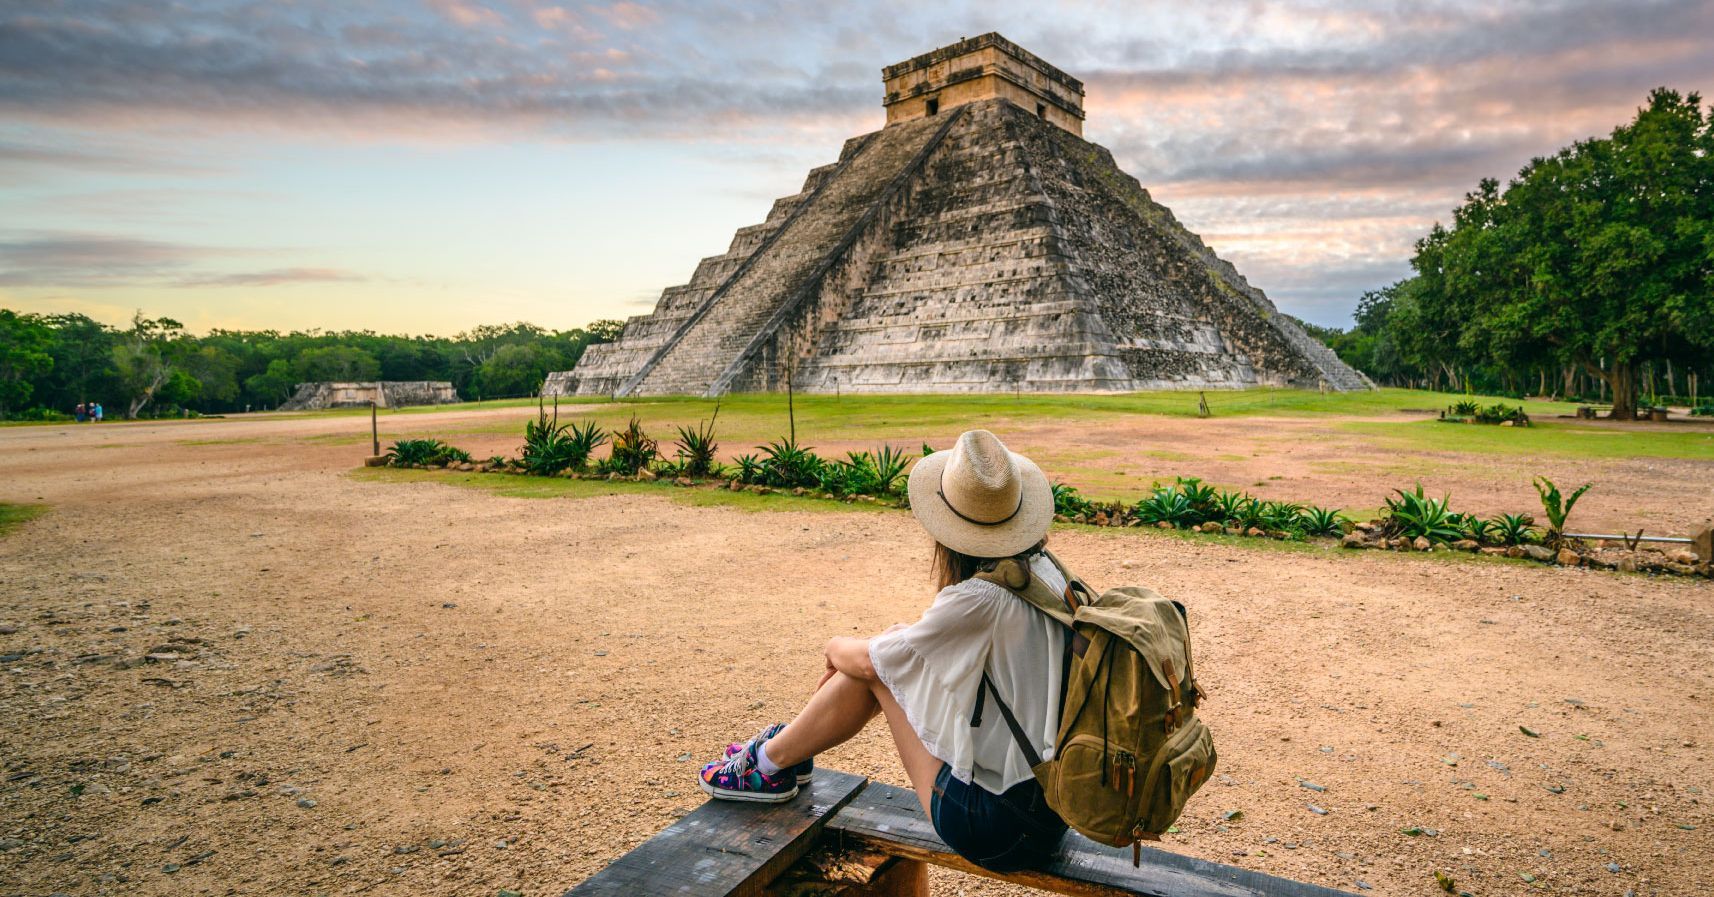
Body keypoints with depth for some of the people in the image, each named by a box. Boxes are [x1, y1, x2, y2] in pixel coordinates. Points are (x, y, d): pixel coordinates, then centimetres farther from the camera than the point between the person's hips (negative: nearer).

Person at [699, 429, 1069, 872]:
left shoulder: (980, 599, -25)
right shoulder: (1045, 571, 0)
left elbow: (868, 660, -9)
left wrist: (836, 646, 12)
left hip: (995, 829, -8)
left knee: (876, 665, -2)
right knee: (893, 648, 8)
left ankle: (769, 763, 18)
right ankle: (786, 746, 27)